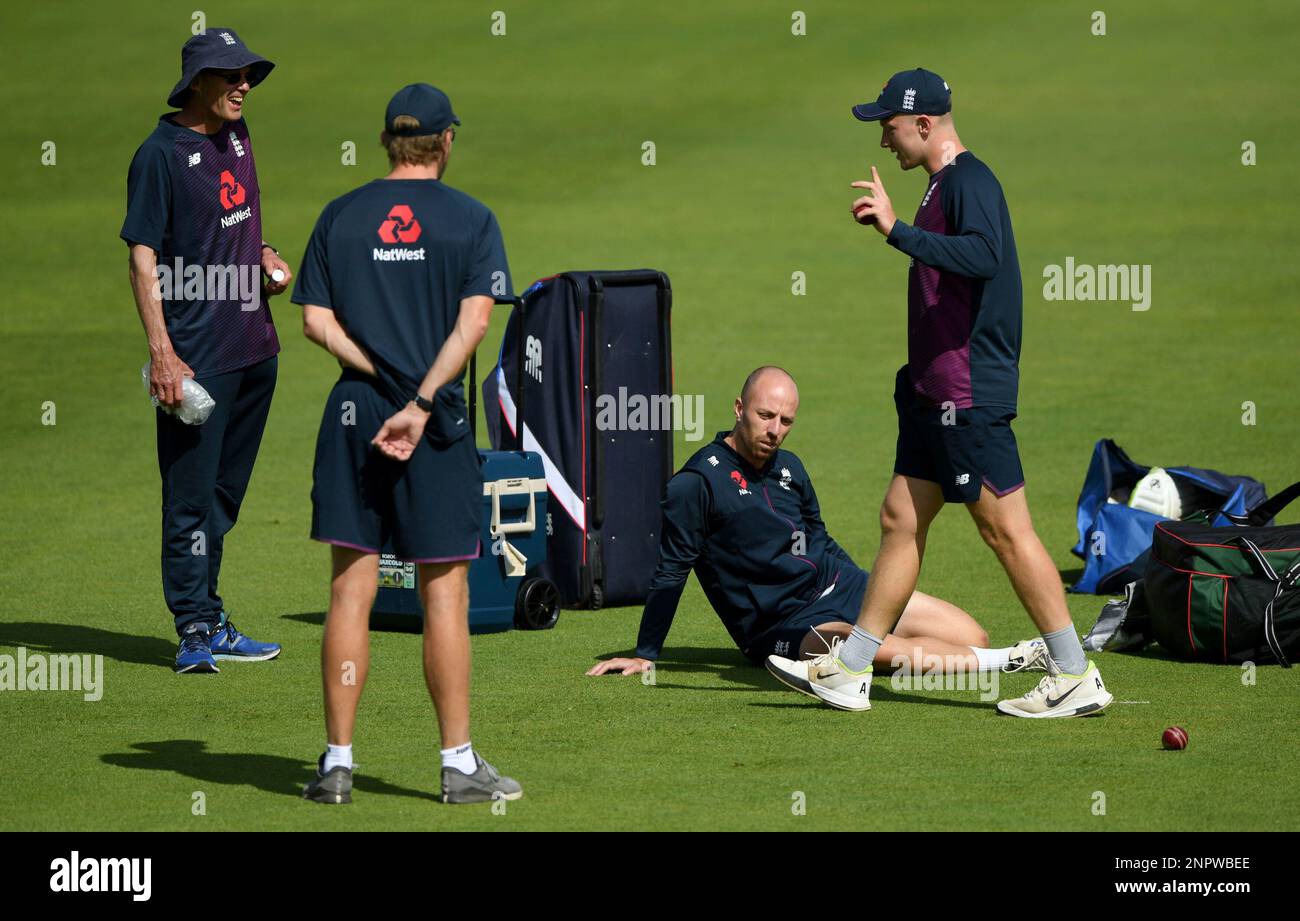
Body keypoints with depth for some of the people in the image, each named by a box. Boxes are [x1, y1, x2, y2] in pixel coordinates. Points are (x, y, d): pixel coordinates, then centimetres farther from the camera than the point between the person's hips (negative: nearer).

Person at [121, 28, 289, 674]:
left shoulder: (236, 136, 12)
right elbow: (143, 259, -13)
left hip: (254, 346, 8)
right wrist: (162, 355, -20)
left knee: (224, 492, 14)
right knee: (192, 493, -5)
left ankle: (208, 619, 21)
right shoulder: (161, 154, -11)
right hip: (197, 353, -8)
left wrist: (265, 256, 7)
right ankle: (197, 631, -2)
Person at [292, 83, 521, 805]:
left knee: (350, 590, 4)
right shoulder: (470, 220, 0)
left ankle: (337, 763, 4)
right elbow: (473, 320, -12)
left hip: (353, 414, 2)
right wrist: (420, 401, -16)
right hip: (436, 425, -2)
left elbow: (315, 320, 1)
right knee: (444, 593, 2)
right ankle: (458, 764, 5)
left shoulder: (340, 217, 8)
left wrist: (380, 374, -3)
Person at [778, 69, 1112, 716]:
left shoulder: (969, 183, -15)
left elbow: (984, 255, -34)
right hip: (934, 393, 10)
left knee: (1005, 528, -8)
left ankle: (1077, 679, -5)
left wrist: (898, 231, -33)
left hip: (970, 394, -10)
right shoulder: (943, 185, 17)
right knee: (900, 519, 12)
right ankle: (849, 672, 17)